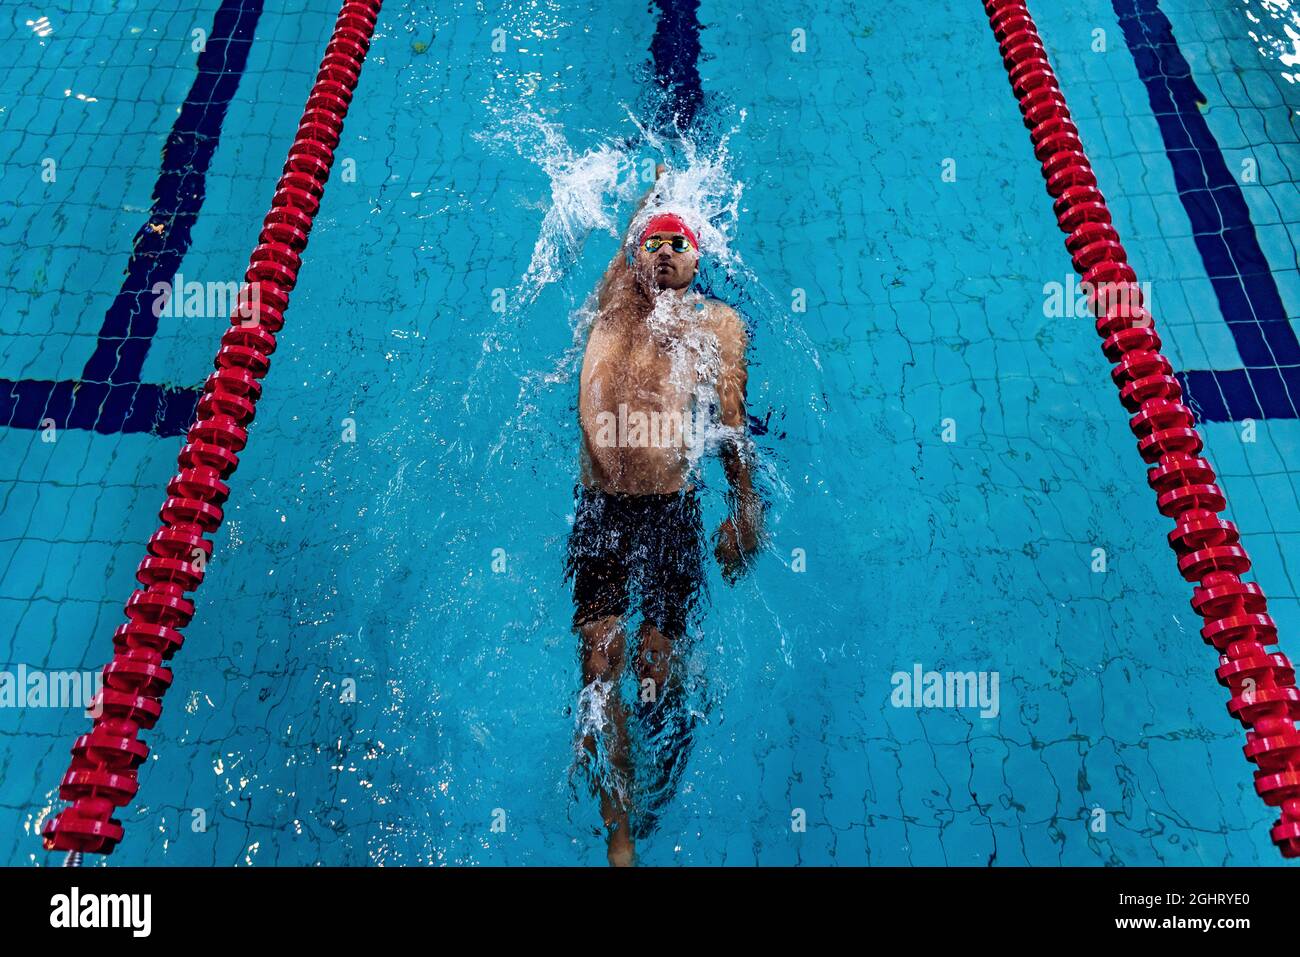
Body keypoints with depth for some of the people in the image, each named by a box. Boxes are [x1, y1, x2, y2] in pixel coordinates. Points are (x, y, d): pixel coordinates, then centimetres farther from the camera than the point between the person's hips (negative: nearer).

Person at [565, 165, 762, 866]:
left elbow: (733, 421, 11)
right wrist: (654, 185, 48)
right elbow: (625, 236, 36)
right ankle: (618, 832, 1)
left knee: (660, 669, -2)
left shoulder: (718, 323, 13)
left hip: (672, 513, -1)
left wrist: (744, 508, 5)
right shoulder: (612, 305, 16)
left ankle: (655, 812, 24)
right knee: (600, 665, -7)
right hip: (600, 512, 1)